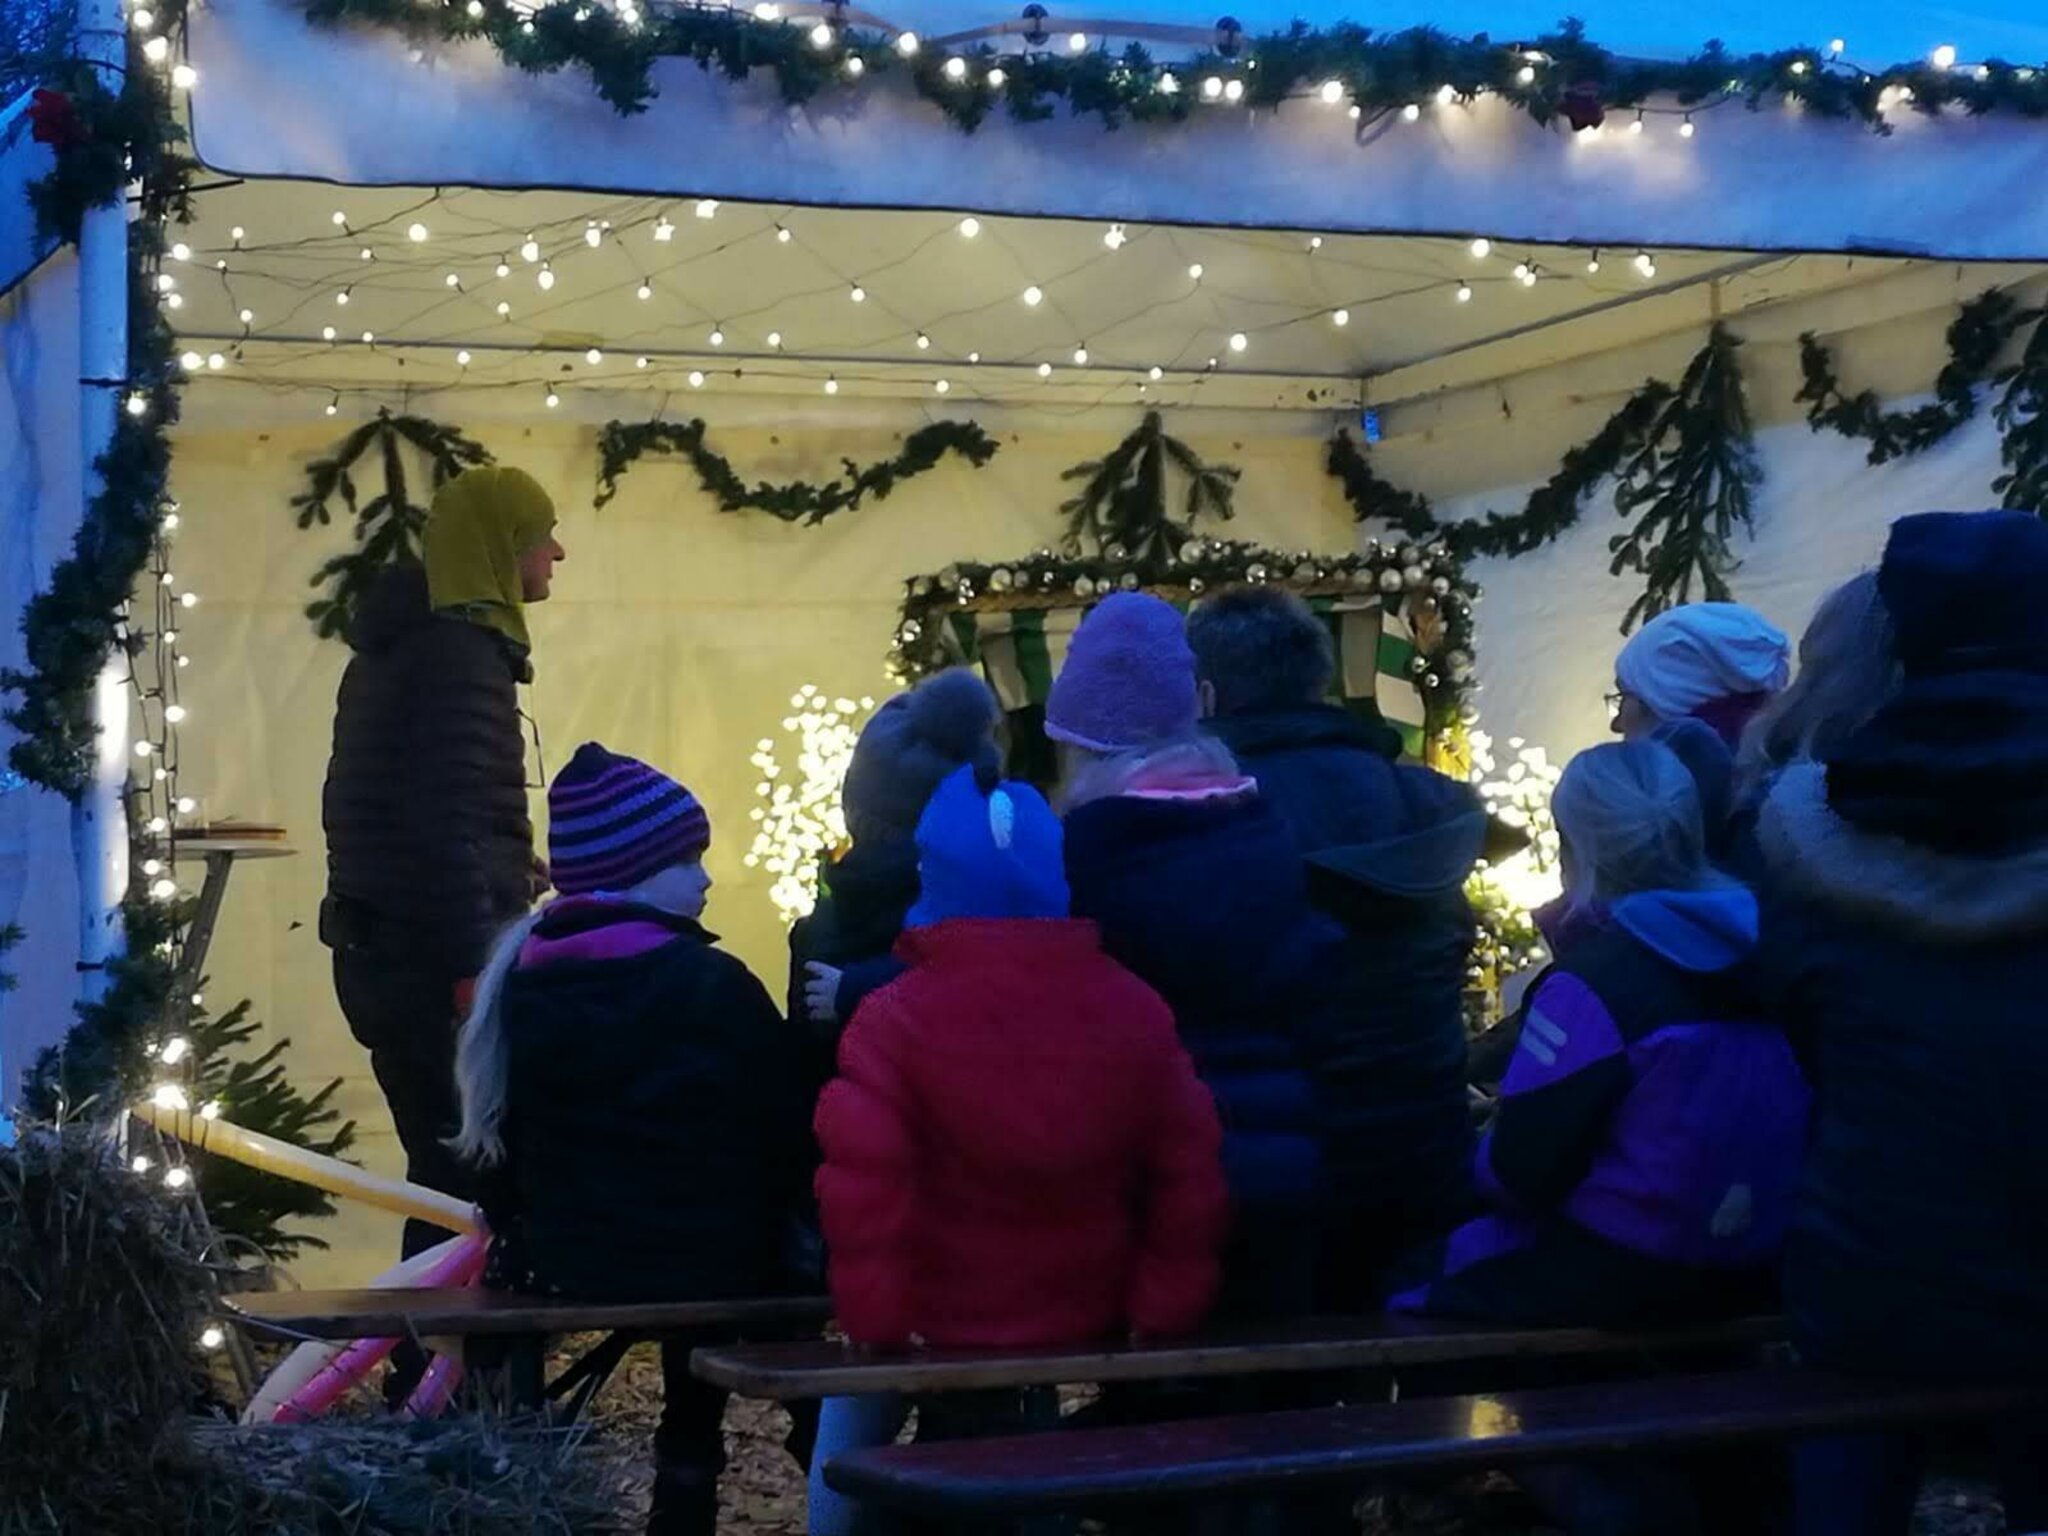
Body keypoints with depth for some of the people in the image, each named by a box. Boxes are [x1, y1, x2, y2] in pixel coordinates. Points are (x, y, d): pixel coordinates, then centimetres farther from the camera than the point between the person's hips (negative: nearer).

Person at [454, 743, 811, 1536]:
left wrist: (525, 1230, 22)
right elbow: (789, 1124, -10)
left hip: (561, 1256, 5)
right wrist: (784, 1232, 7)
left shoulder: (520, 977, 1)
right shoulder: (709, 983, -17)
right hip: (702, 1258, -5)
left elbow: (502, 1132, 8)